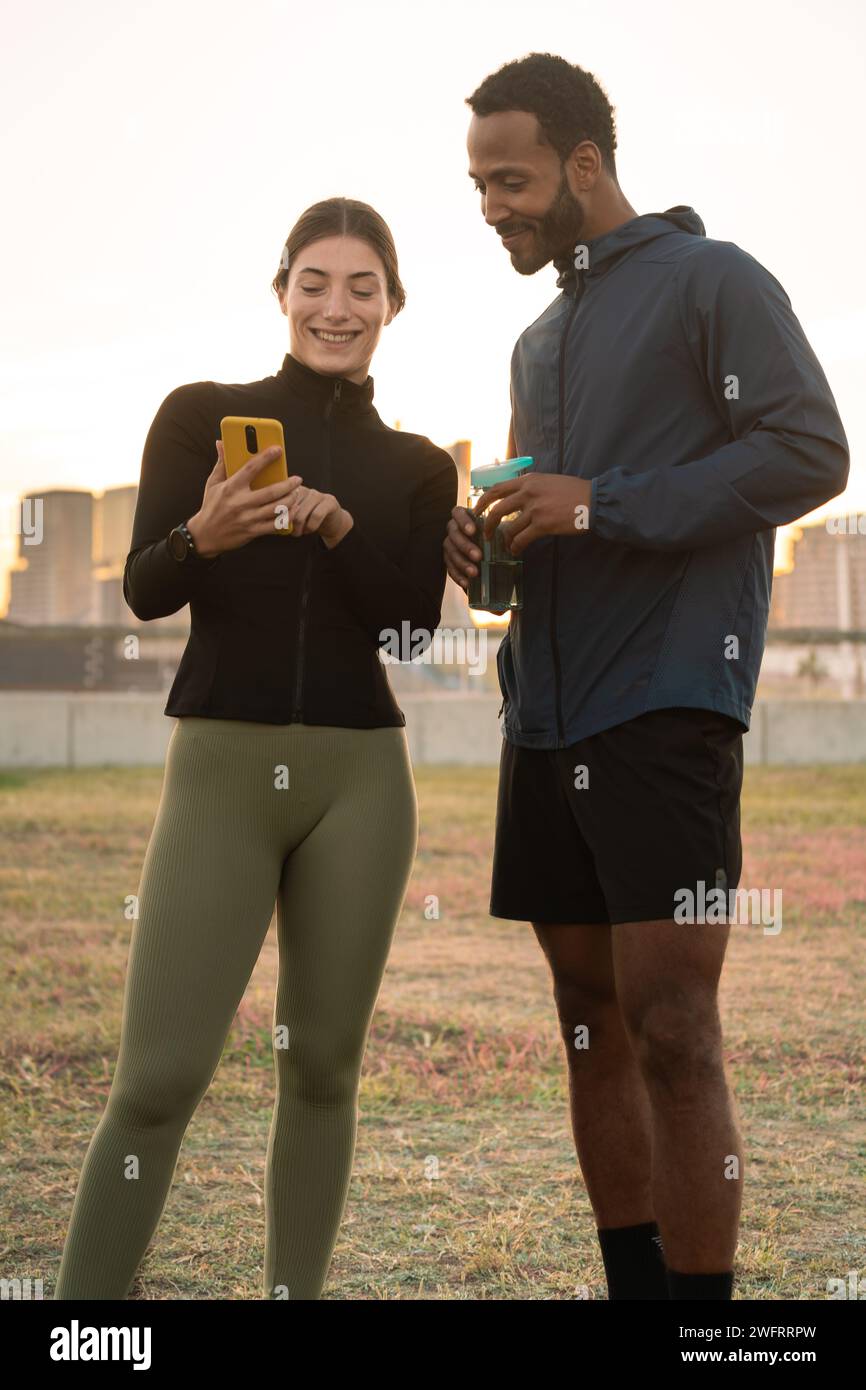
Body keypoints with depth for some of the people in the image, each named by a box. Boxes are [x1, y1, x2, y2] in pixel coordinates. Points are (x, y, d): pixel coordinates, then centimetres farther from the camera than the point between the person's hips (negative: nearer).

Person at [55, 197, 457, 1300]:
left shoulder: (417, 467, 12)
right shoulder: (201, 414, 6)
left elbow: (414, 619, 0)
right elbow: (143, 591, -4)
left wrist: (341, 529, -17)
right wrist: (204, 536, -25)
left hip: (359, 776, 2)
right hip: (220, 764, -2)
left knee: (323, 1063, 4)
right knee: (159, 1075, -8)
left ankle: (295, 1290, 13)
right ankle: (85, 1294, 1)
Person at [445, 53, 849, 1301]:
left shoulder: (712, 281, -1)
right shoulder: (539, 340, 22)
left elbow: (811, 451, -12)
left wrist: (600, 505, -16)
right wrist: (483, 543, 6)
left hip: (667, 709, -7)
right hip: (548, 719, 8)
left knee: (671, 1033, -10)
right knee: (592, 1027, 8)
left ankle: (698, 1292, -1)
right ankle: (630, 1282, 16)